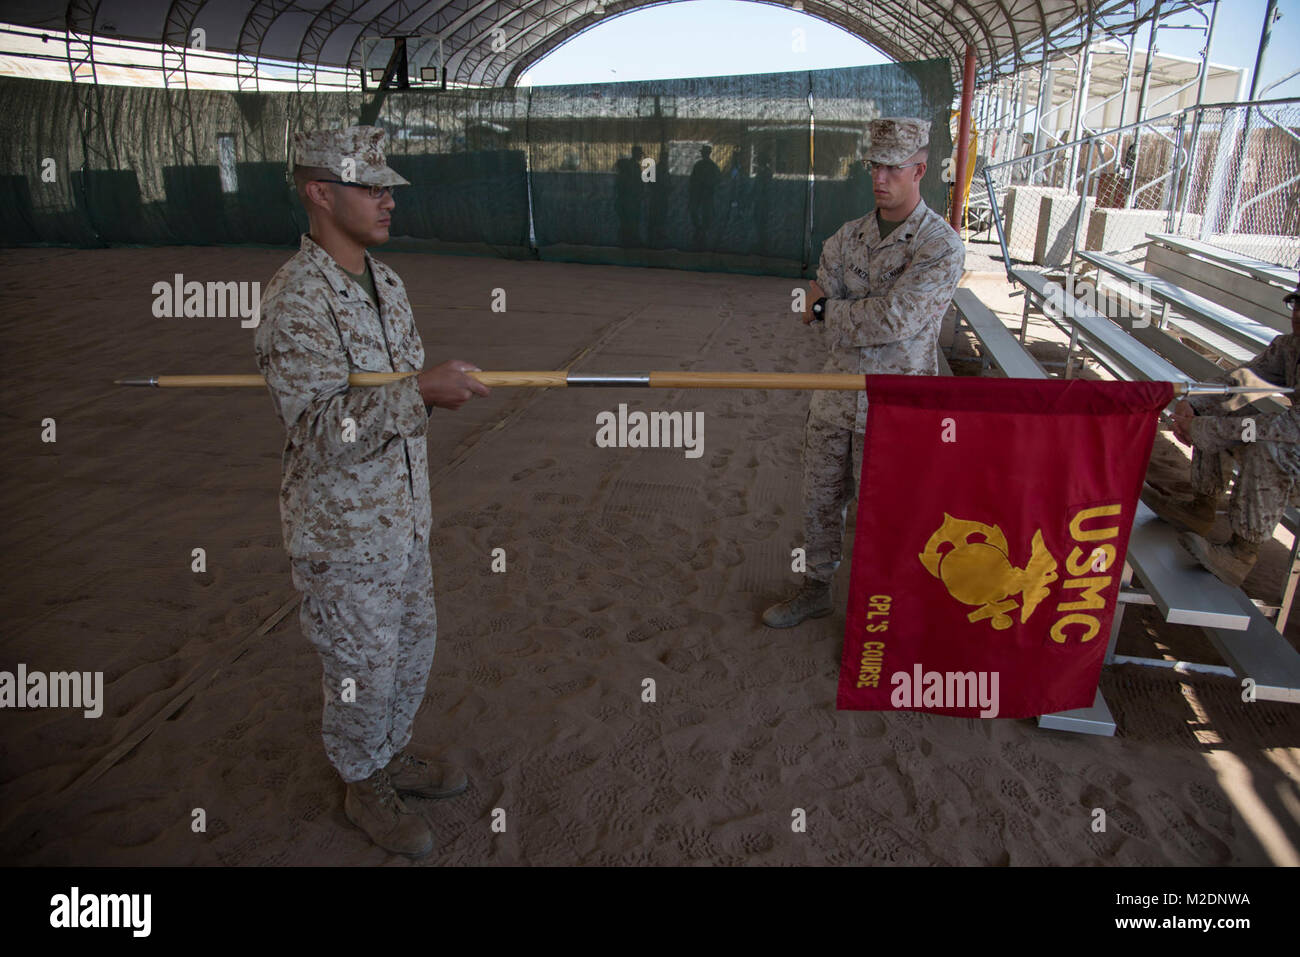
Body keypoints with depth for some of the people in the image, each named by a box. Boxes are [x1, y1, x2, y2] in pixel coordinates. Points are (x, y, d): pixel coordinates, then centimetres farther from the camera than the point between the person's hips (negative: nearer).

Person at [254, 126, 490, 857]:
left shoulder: (386, 282, 5)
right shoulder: (297, 303, -22)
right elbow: (324, 432, -27)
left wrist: (441, 384, -9)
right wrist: (418, 393, -34)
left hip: (403, 517, 8)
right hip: (345, 530, -8)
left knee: (414, 644, 22)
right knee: (363, 669, 10)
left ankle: (392, 755, 46)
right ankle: (366, 788, 35)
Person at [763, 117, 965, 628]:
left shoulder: (941, 247, -14)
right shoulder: (848, 235, 6)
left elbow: (890, 321, -22)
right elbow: (817, 308, 2)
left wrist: (826, 309, -9)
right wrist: (863, 316, -14)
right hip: (836, 396, 6)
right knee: (820, 499, 17)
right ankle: (817, 589, 37)